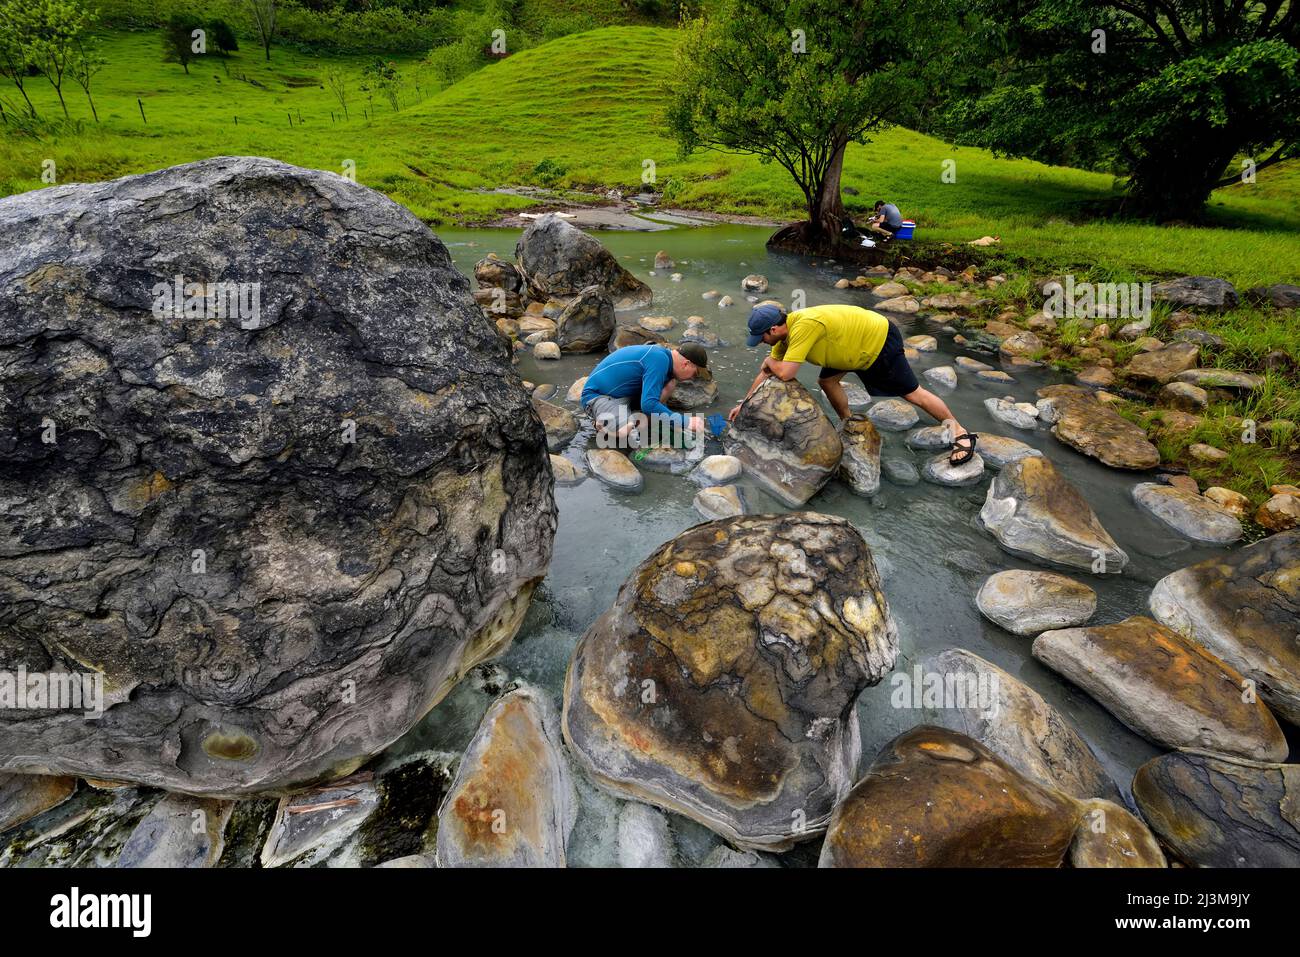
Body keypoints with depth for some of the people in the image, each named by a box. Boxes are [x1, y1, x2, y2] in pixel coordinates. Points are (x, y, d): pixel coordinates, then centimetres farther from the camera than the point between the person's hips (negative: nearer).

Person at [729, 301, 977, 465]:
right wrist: (744, 404, 7)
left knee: (913, 393, -2)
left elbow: (785, 373, -34)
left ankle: (961, 434, 11)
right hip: (858, 340, 9)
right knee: (827, 381, 8)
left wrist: (770, 362, -12)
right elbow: (766, 374, 6)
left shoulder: (803, 325, -33)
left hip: (881, 340, -9)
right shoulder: (785, 333, -3)